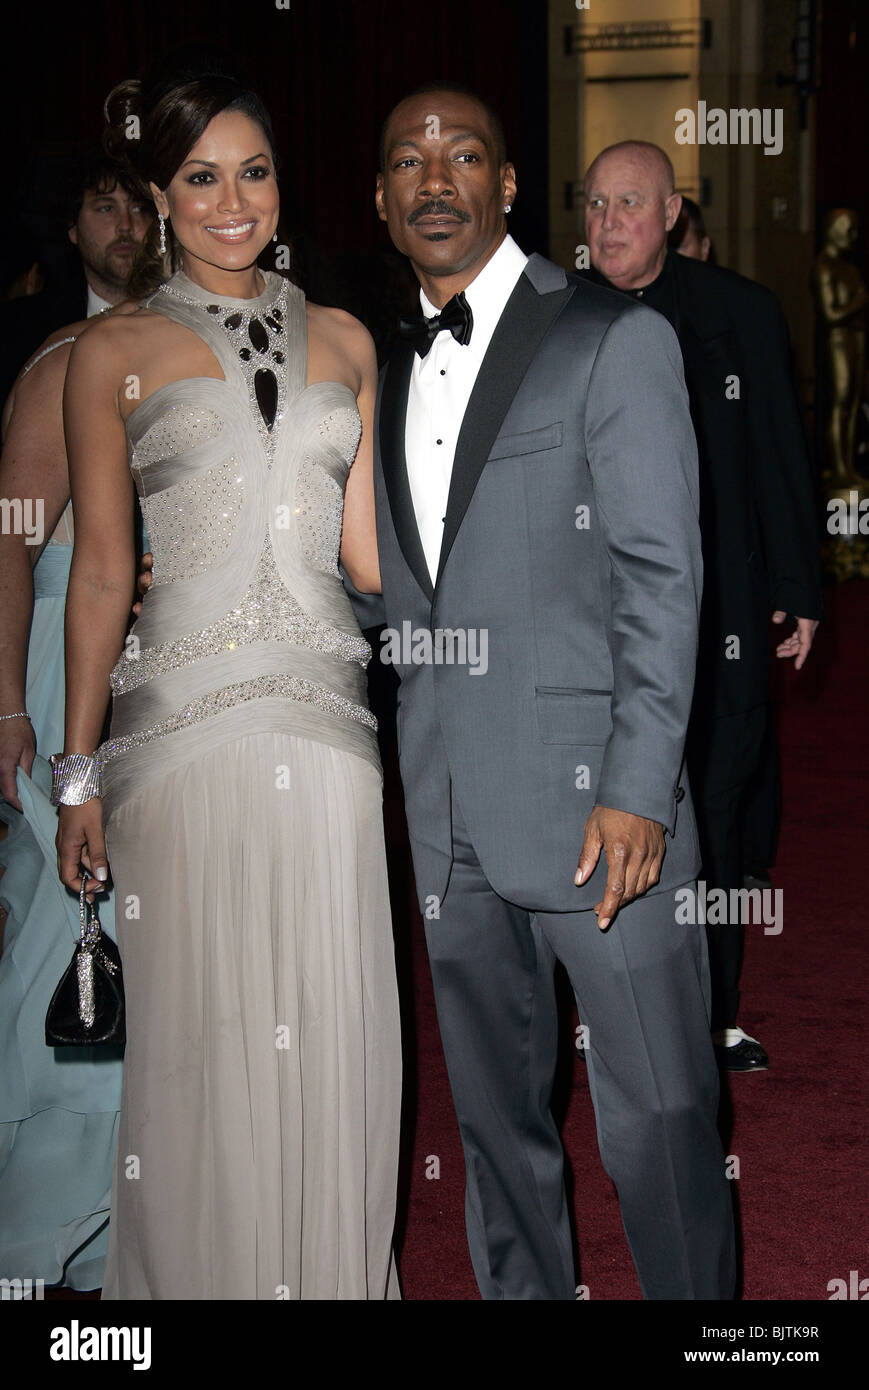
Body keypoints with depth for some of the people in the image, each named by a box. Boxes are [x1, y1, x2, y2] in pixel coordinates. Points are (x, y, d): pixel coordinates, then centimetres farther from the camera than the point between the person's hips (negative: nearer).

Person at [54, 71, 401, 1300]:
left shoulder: (343, 341, 14)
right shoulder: (116, 353, 4)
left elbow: (369, 547, 15)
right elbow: (102, 571, 3)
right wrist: (79, 771, 0)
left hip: (326, 714, 3)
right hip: (187, 717, -3)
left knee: (335, 1034, 7)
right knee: (207, 1034, 3)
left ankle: (338, 1275, 25)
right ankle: (204, 1273, 22)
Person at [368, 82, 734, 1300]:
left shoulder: (614, 339, -3)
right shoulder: (391, 370, 15)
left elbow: (662, 576, -9)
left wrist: (637, 792, -16)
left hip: (589, 799, -5)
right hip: (445, 816, 6)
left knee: (659, 1126, 1)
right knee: (496, 1119, 16)